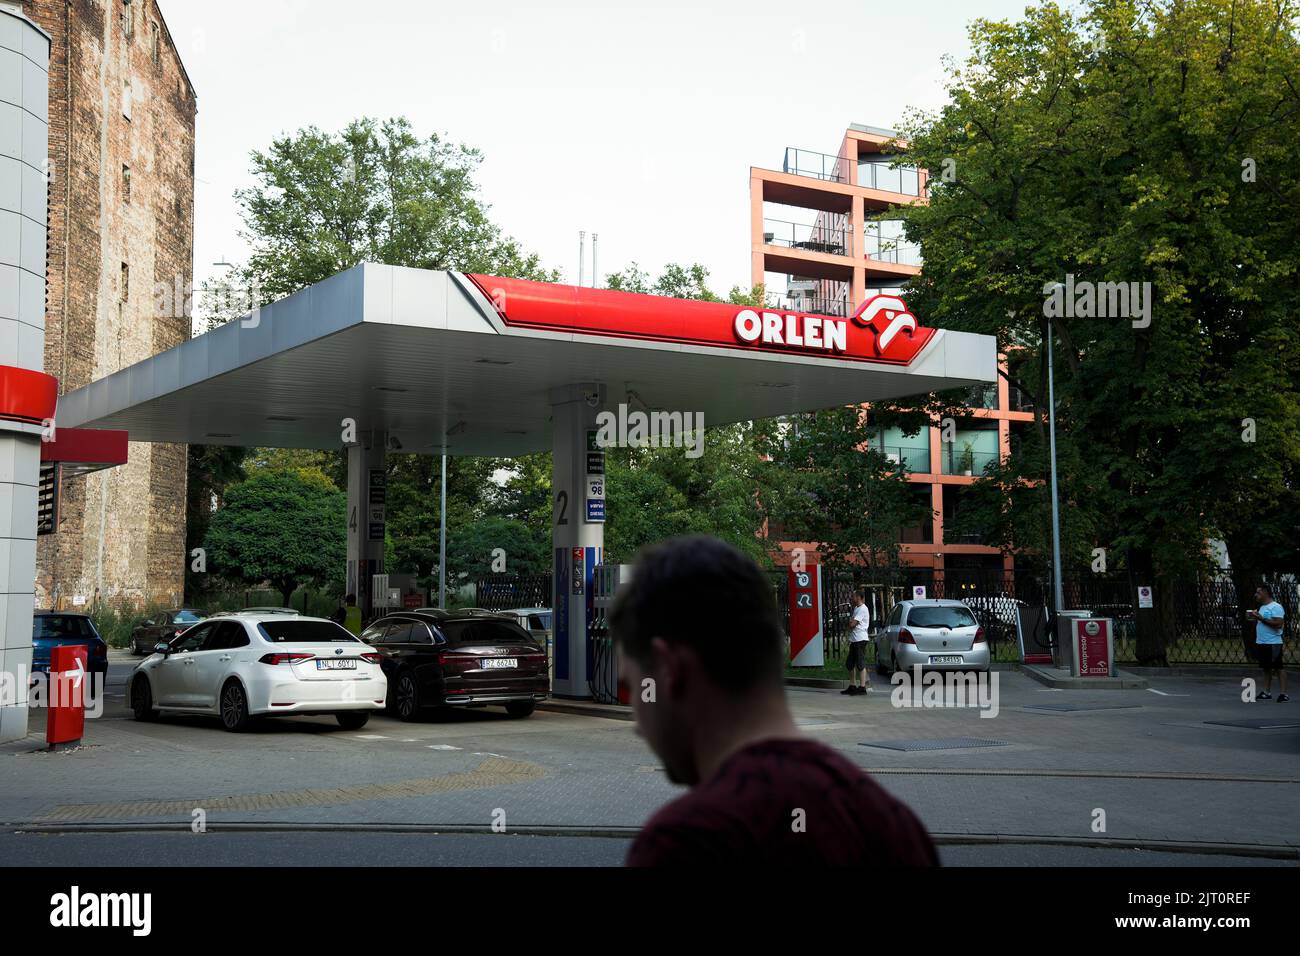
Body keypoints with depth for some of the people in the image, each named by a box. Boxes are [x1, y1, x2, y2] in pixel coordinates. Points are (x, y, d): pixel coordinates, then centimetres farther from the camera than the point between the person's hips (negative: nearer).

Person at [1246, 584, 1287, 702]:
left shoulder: (1276, 607, -12)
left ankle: (1283, 694, -5)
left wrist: (1262, 618, -23)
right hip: (1261, 643, 9)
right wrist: (1255, 618, 7)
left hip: (1273, 644, -9)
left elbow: (1278, 624, -23)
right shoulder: (1262, 607, 18)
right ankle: (1267, 693, 16)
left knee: (1279, 668, -5)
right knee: (1266, 668, 12)